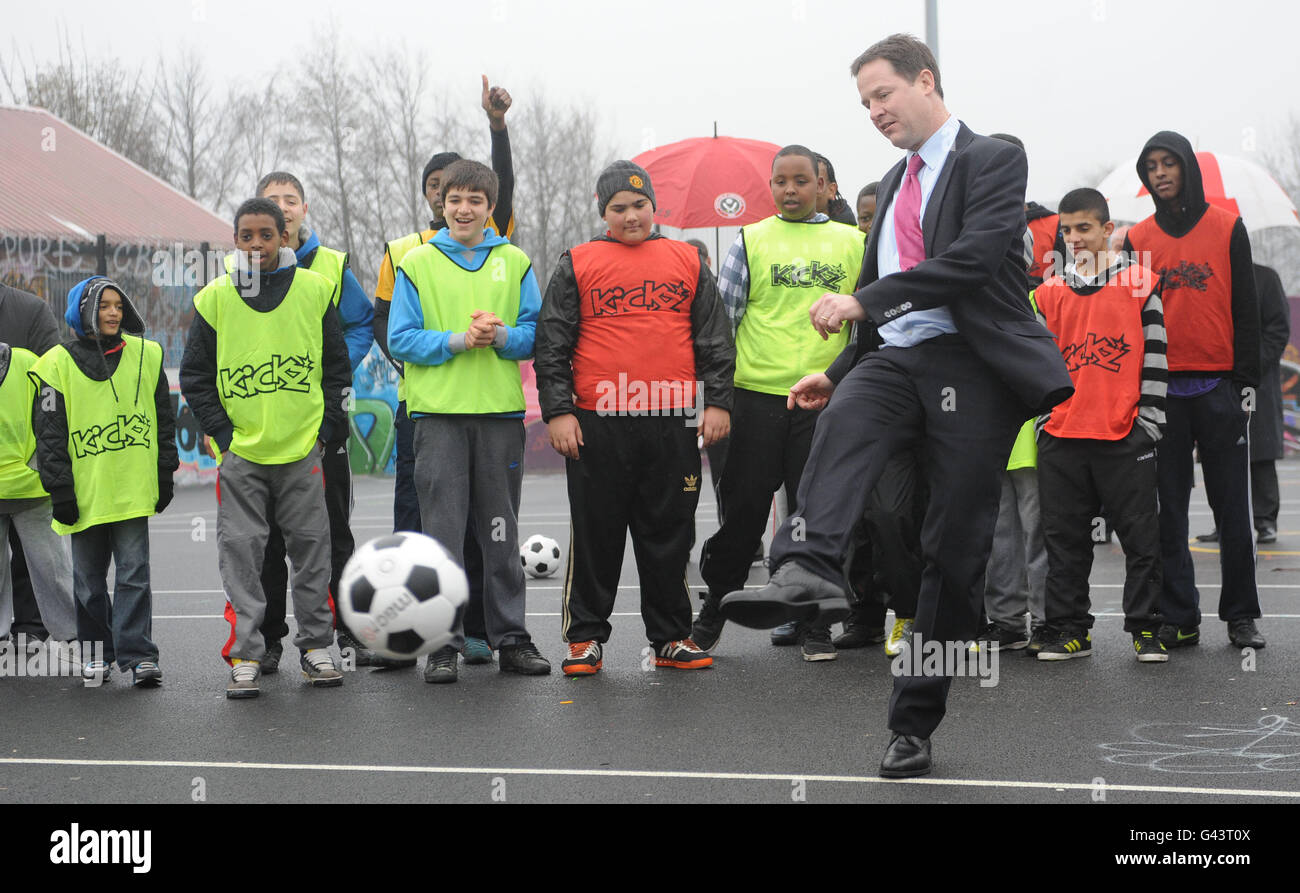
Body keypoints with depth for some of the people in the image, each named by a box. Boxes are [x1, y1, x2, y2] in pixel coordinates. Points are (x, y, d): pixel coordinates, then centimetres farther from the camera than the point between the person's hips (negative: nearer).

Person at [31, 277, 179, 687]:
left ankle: (137, 654, -4)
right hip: (86, 491, 0)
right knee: (89, 578, 10)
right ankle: (97, 651, 22)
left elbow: (164, 419, 12)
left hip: (133, 490, 0)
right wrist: (60, 488, -5)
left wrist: (165, 474, 10)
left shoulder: (145, 355, 5)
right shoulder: (59, 363, -1)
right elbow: (50, 433, -1)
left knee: (134, 573, -4)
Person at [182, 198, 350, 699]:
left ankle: (315, 647, 16)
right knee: (241, 553, -1)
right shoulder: (215, 299, 1)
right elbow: (194, 375, 6)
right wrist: (222, 433, -2)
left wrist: (327, 427, 2)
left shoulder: (315, 290, 3)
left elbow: (337, 367, 10)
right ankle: (245, 657, 4)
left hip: (303, 449, 0)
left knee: (311, 549, 5)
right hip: (240, 451, 0)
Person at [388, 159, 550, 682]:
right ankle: (443, 643, 3)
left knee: (501, 532, 7)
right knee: (442, 531, -2)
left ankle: (510, 637, 15)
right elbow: (401, 339, -1)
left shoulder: (514, 262, 9)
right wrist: (457, 340, -13)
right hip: (438, 412, -1)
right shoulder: (416, 263, 5)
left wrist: (501, 336, -13)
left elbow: (536, 334, 7)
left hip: (501, 410, 2)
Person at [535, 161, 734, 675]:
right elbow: (552, 344, 5)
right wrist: (558, 411, -3)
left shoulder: (687, 261, 12)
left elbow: (714, 339, 13)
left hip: (674, 424, 1)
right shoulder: (578, 265, 7)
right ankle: (585, 638, 14)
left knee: (669, 534, 7)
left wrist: (717, 401, 4)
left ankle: (671, 637, 16)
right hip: (598, 425, -1)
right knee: (595, 535, 4)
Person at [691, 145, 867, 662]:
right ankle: (712, 615, 19)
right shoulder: (751, 241, 5)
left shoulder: (851, 243, 8)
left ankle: (815, 626, 14)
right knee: (743, 510, 4)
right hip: (757, 394, -1)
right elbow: (721, 316, 5)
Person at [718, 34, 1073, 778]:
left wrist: (864, 299, -22)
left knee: (955, 550, -4)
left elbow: (975, 256, -18)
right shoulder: (895, 183, 24)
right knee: (845, 419, -32)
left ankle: (916, 722, 7)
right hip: (898, 360, 5)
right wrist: (838, 372, 18)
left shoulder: (992, 161, -1)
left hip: (972, 366, -5)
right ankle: (809, 573, -55)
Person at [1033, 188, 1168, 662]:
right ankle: (1069, 629, 13)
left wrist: (1149, 423, -3)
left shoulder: (1141, 285, 3)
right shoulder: (1049, 293, 11)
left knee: (1141, 535, 0)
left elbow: (1155, 359, 2)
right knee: (1064, 539, 6)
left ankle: (1145, 628, 8)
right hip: (1062, 437, 3)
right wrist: (1043, 422, 7)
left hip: (1125, 436, -3)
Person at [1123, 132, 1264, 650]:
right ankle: (1179, 619, 8)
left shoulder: (1227, 229, 4)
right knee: (1168, 509, 2)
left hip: (1219, 387, -1)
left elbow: (1245, 309, 4)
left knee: (1232, 506, 2)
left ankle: (1240, 616, 10)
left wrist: (1248, 379, -2)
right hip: (1161, 389, 2)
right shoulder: (1138, 239, 8)